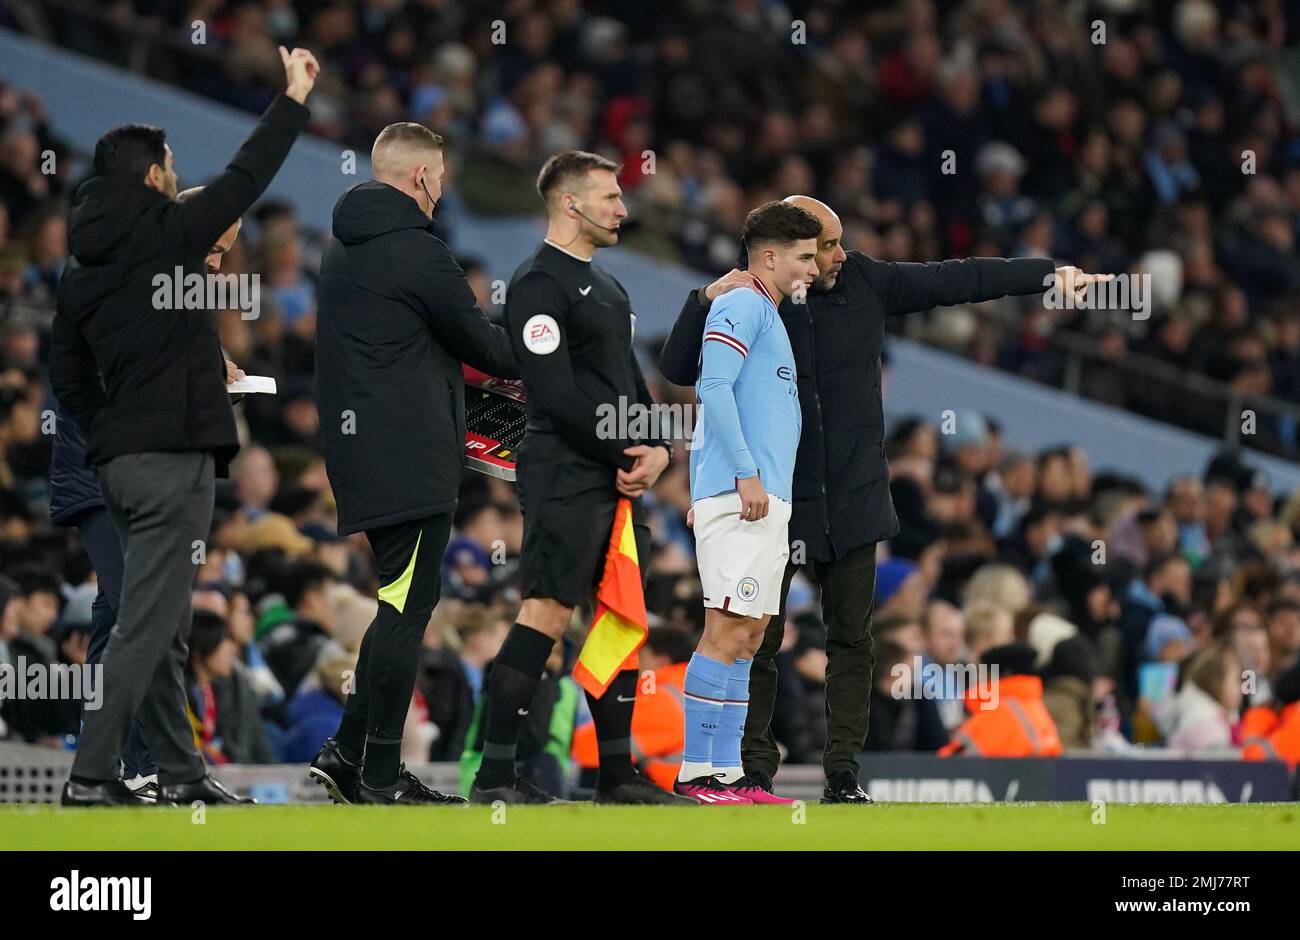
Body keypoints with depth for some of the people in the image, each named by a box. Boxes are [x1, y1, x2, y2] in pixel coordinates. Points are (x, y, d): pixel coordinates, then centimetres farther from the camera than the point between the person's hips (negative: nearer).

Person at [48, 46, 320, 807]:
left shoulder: (81, 269, 13)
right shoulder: (164, 235, -9)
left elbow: (68, 377, 16)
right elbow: (246, 178, -4)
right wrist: (295, 98, 7)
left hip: (120, 459, 8)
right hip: (174, 458, -8)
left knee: (164, 627, 14)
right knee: (146, 625, -9)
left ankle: (180, 771, 19)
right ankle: (93, 776, -14)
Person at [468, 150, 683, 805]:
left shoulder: (605, 286, 21)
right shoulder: (539, 284, -10)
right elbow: (556, 394, -17)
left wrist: (656, 447, 4)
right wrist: (625, 455, -12)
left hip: (618, 477, 10)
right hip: (566, 474, -10)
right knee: (547, 613, -13)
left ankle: (617, 774, 15)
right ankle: (494, 776, -13)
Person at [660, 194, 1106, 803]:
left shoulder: (863, 283, 1)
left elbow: (955, 281, 7)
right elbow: (678, 369, -11)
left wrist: (1049, 275, 7)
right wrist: (706, 301, -24)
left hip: (851, 500, 3)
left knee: (852, 641, 5)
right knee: (757, 642, -1)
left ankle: (842, 776, 10)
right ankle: (755, 771, 7)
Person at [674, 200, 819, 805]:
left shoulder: (768, 317, 23)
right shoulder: (742, 307, -6)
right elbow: (713, 387, -17)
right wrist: (746, 473, -21)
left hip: (765, 501, 10)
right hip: (738, 500, -10)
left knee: (746, 637, 7)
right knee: (728, 632, -12)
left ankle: (726, 773, 7)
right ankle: (697, 770, -12)